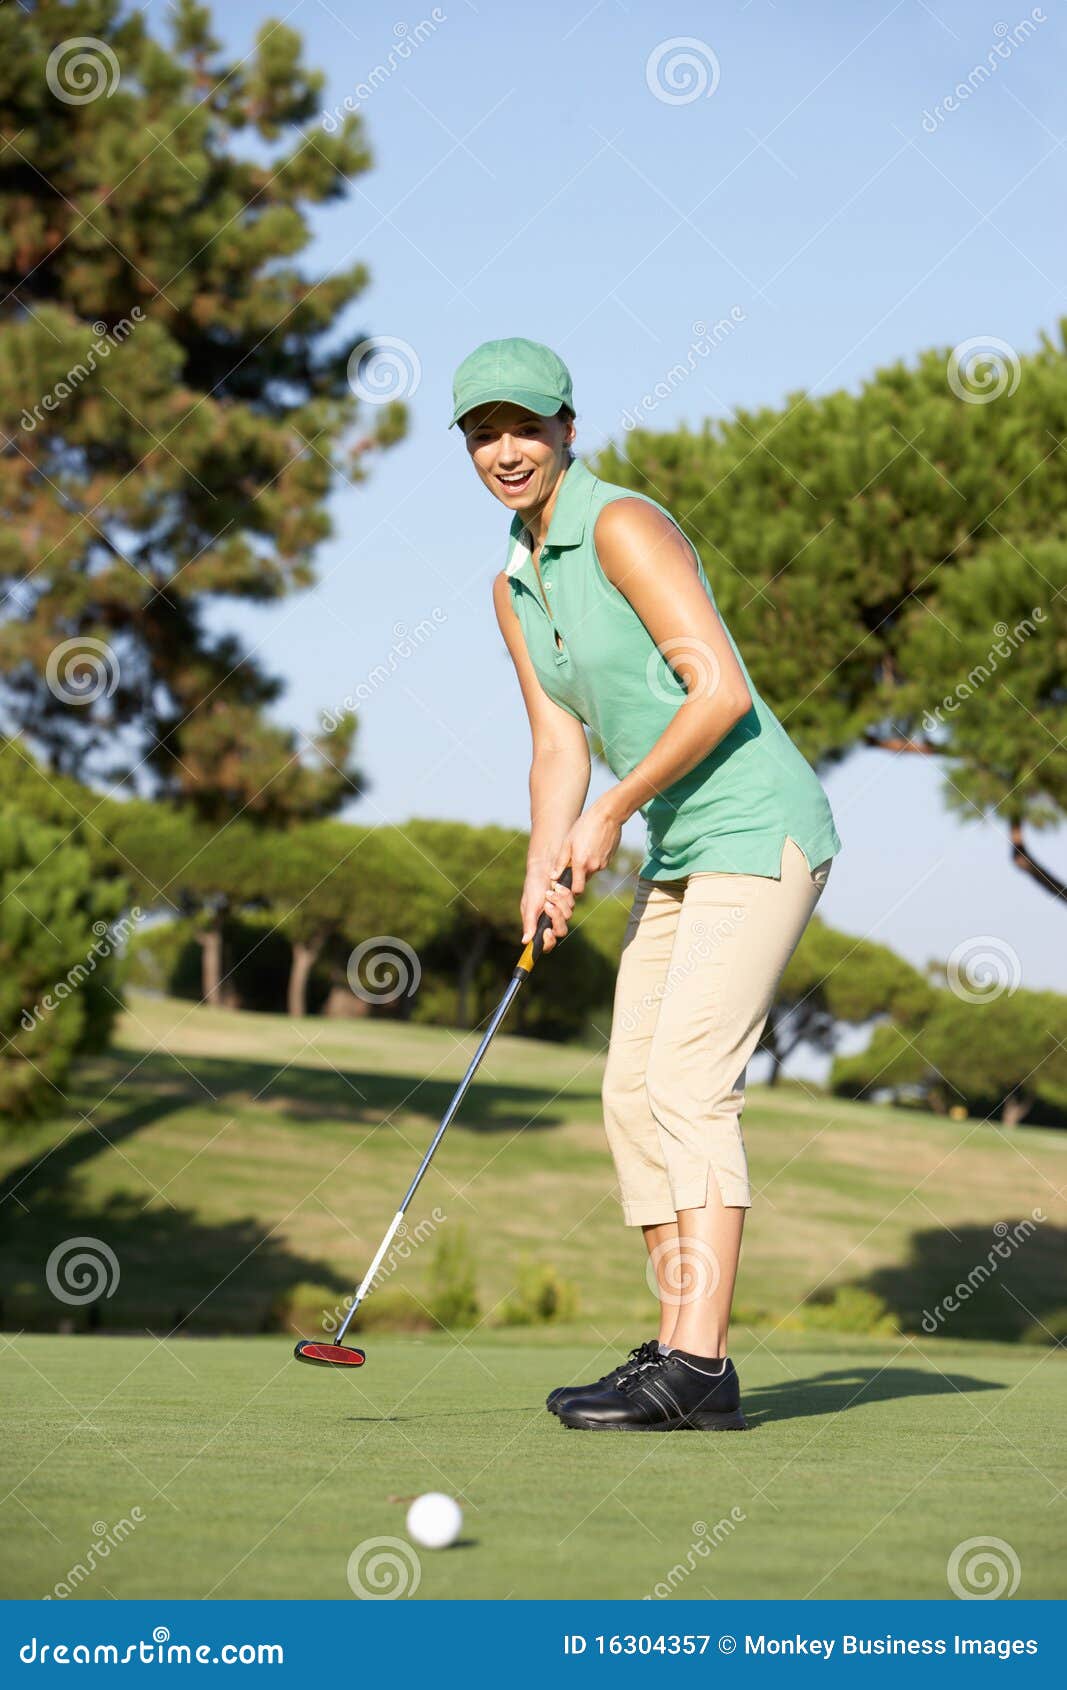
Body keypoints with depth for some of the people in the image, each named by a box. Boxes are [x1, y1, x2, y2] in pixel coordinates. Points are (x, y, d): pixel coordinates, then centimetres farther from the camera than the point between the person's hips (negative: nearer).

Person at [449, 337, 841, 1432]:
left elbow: (721, 690, -20)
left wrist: (612, 814, -14)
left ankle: (700, 1370, -19)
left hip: (757, 833, -9)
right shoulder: (516, 586, 12)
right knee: (632, 1092, 7)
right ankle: (677, 1349, 11)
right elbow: (559, 745, 14)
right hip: (677, 853, 9)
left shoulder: (622, 526, -14)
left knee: (688, 1081, -17)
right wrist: (545, 873, -2)